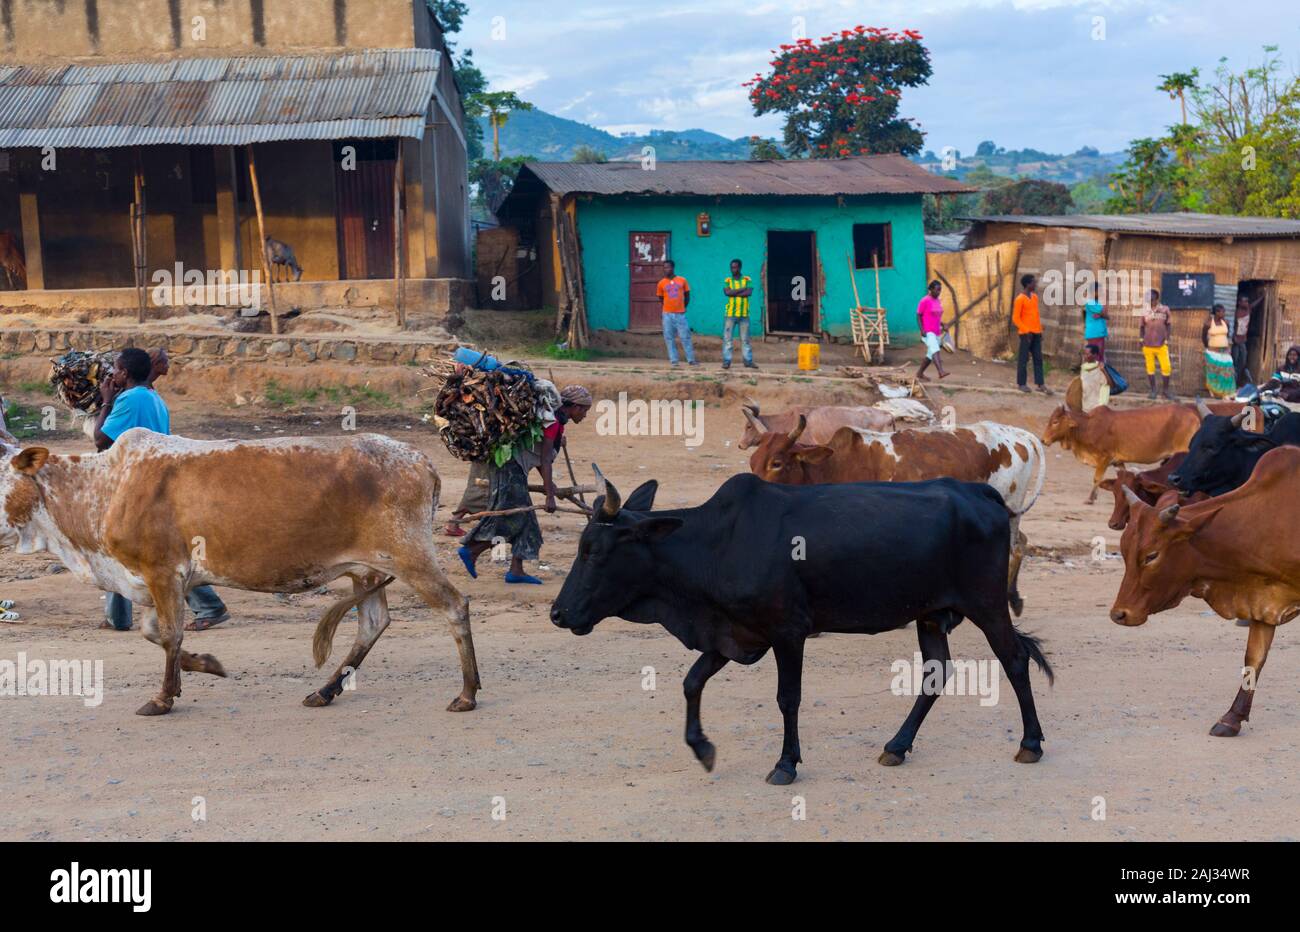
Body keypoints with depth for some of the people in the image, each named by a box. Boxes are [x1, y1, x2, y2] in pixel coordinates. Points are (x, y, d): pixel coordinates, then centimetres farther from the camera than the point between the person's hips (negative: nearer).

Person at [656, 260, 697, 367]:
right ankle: (674, 361, 4)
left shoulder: (682, 280, 3)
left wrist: (684, 307, 9)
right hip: (667, 314, 1)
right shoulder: (661, 283, 3)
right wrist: (664, 310, 3)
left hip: (680, 313, -1)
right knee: (669, 338, 0)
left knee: (685, 337, 1)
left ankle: (691, 360, 7)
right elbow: (660, 299, 11)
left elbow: (687, 296, 12)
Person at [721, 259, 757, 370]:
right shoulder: (727, 280, 7)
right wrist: (742, 289, -10)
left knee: (745, 339, 5)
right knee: (727, 338, -4)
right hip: (730, 314, 0)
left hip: (744, 314, 0)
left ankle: (748, 361, 8)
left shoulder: (747, 280, 6)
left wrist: (734, 293, -12)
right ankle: (726, 361, -2)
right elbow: (727, 292, -11)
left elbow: (749, 292, -10)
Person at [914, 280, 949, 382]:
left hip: (937, 333, 8)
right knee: (935, 350, -26)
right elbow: (918, 316, -10)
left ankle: (919, 373, 27)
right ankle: (941, 372, -41)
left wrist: (943, 325, 5)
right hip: (928, 333, -8)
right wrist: (922, 330, -21)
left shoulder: (938, 302, 13)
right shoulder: (924, 301, -10)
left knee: (930, 355, 12)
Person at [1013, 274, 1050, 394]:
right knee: (1023, 359, -1)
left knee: (1038, 359, 3)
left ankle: (1040, 384, 3)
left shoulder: (1035, 297, 13)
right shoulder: (1020, 299, -9)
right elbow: (1015, 318, -11)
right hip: (1026, 333, -7)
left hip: (1036, 333, 7)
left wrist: (1040, 330, 14)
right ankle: (1022, 384, 5)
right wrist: (1026, 331, -16)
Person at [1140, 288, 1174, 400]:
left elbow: (1167, 325, 7)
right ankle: (1153, 390, 14)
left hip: (1161, 344, 0)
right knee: (1150, 368, 3)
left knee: (1166, 367, -6)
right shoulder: (1145, 311, 1)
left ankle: (1165, 390, 9)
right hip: (1148, 345, 0)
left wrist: (1167, 340, 1)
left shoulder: (1164, 310, 1)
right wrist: (1141, 340, 0)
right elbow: (1142, 327, 8)